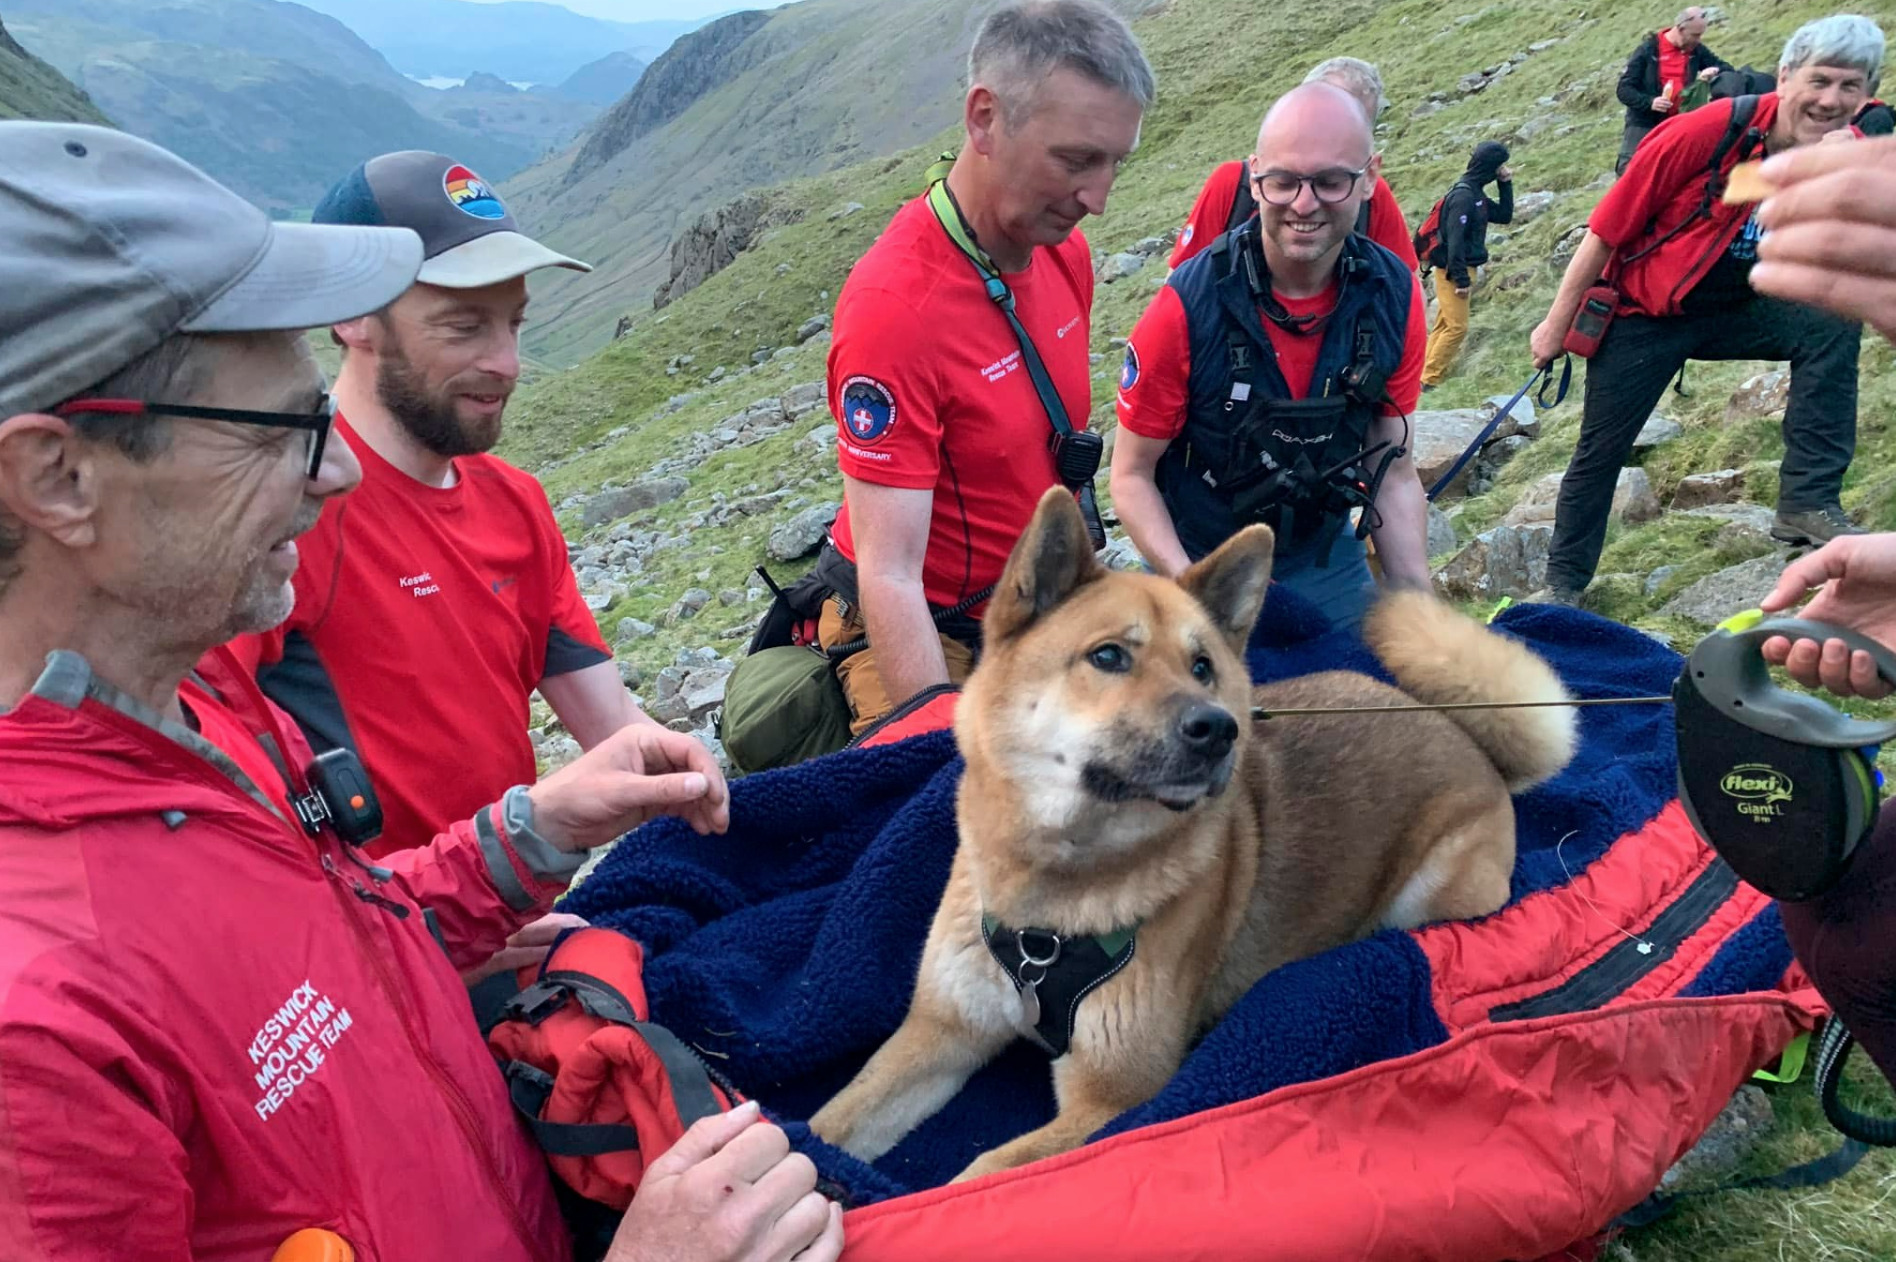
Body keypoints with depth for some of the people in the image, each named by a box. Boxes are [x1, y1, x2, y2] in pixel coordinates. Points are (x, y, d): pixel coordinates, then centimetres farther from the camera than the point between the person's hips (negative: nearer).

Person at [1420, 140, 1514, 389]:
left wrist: (1505, 184, 8)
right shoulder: (1463, 195, -17)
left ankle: (1427, 376, 14)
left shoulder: (1475, 193, 12)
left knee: (1443, 325, 10)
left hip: (1458, 269, 10)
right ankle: (1430, 380, -7)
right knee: (1457, 327, -10)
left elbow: (1504, 216, 19)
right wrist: (1461, 279, -23)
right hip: (1452, 271, -10)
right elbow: (1454, 239, -22)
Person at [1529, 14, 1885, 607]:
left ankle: (1808, 503, -14)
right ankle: (1564, 583, 19)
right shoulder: (1711, 130, -23)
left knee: (1832, 328, -19)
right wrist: (1556, 324, -12)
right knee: (1600, 453, 0)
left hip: (1732, 310, 4)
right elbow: (1607, 230, -16)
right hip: (1643, 315, -4)